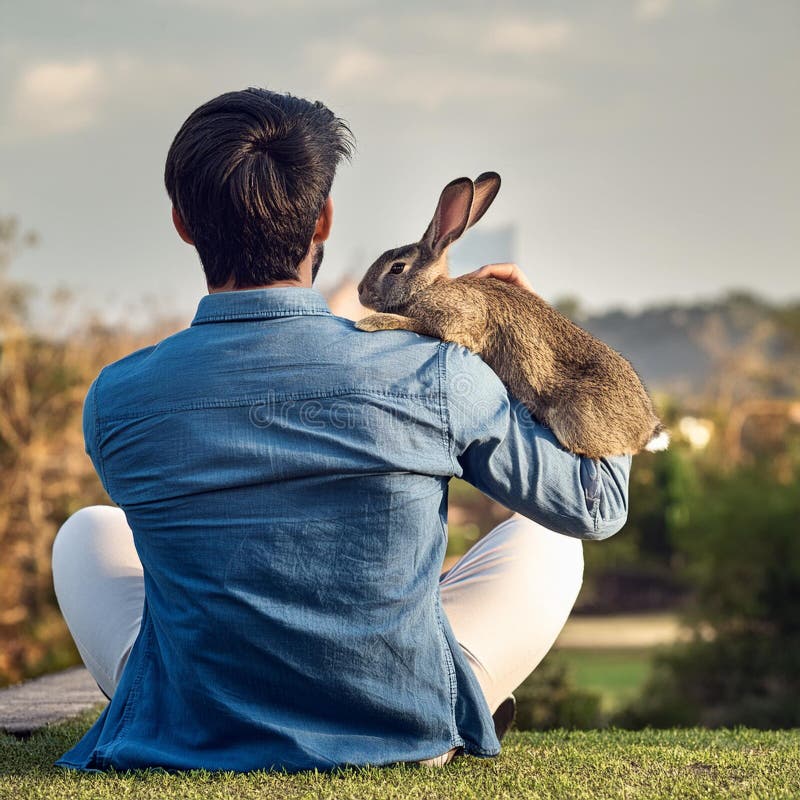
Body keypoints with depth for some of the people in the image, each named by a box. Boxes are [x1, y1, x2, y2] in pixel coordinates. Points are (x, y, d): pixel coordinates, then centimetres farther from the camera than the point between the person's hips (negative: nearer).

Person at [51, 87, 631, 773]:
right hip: (405, 735, -1)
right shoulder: (435, 375, -19)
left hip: (189, 739, 1)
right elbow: (598, 502, -3)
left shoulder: (115, 402, -14)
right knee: (547, 539, 23)